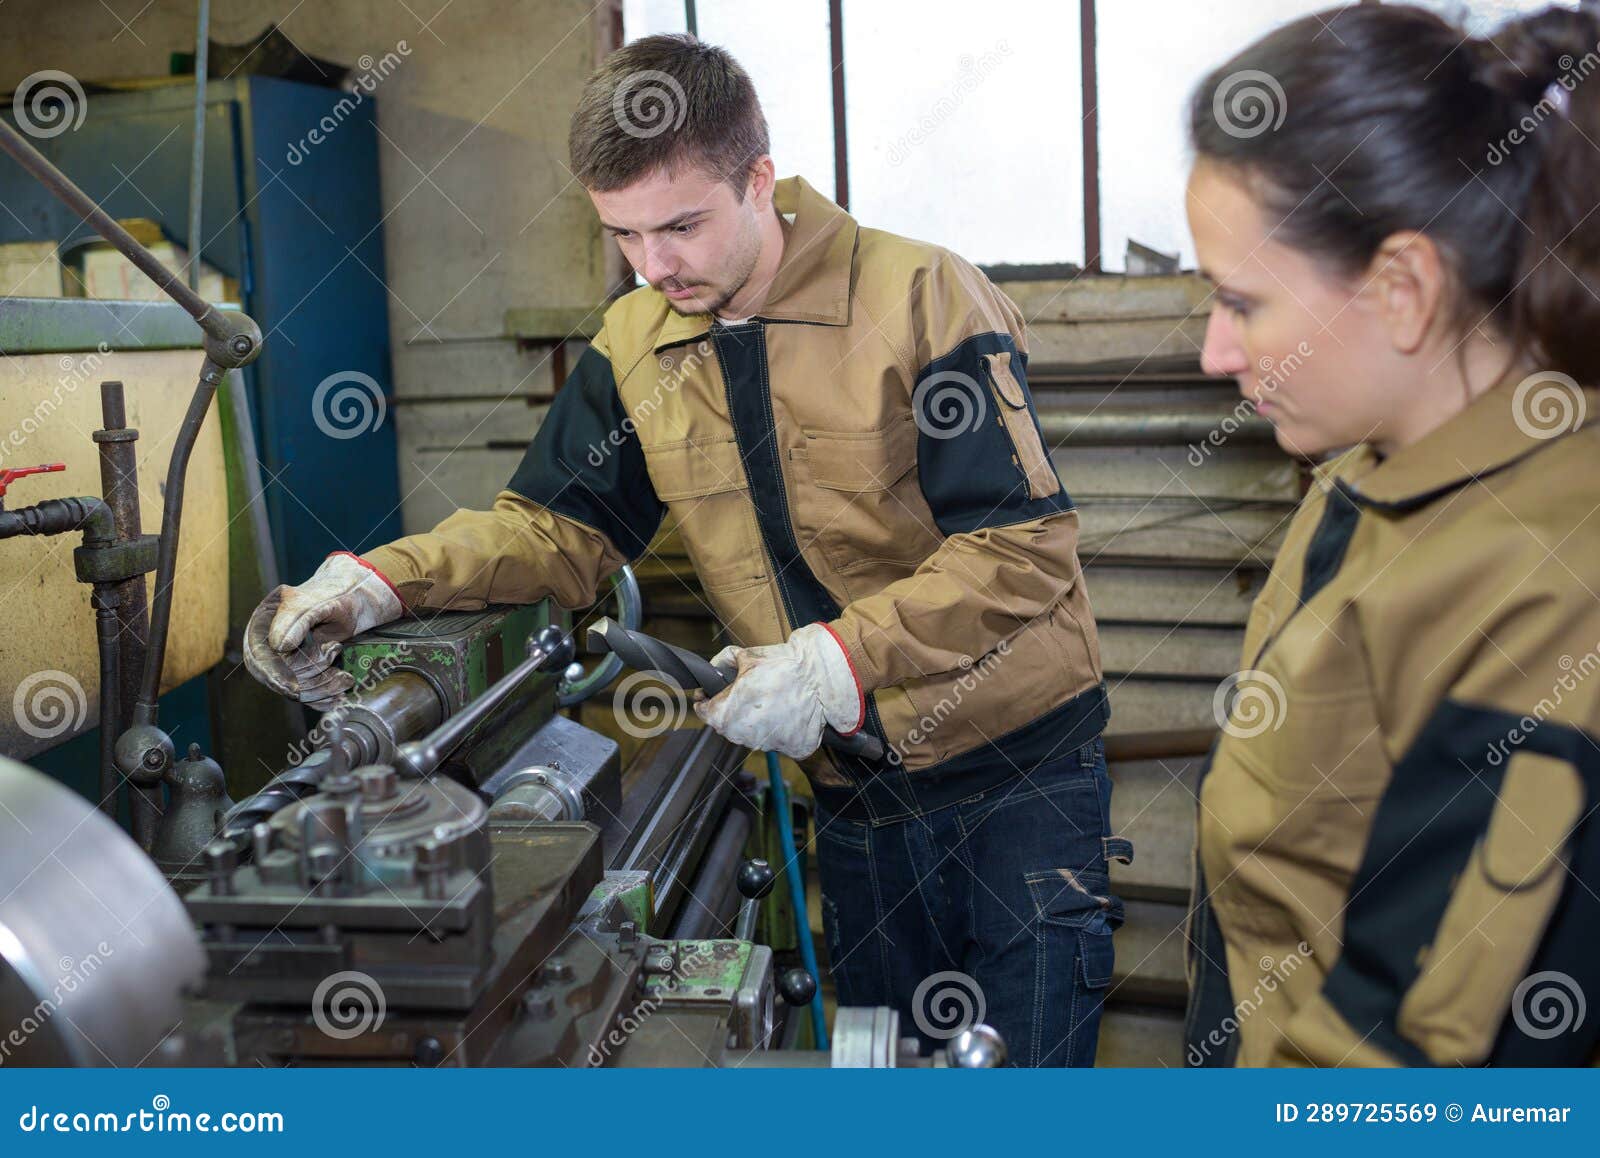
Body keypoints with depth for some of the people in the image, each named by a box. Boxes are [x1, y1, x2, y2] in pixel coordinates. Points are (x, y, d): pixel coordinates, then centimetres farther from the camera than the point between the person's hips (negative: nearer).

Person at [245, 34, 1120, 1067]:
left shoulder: (922, 297, -16)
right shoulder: (636, 345, 1)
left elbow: (1029, 546, -19)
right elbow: (560, 526, 2)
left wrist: (846, 656, -29)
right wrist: (386, 580, -15)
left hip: (1022, 762, -4)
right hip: (854, 782, 5)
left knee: (1030, 1059, 4)